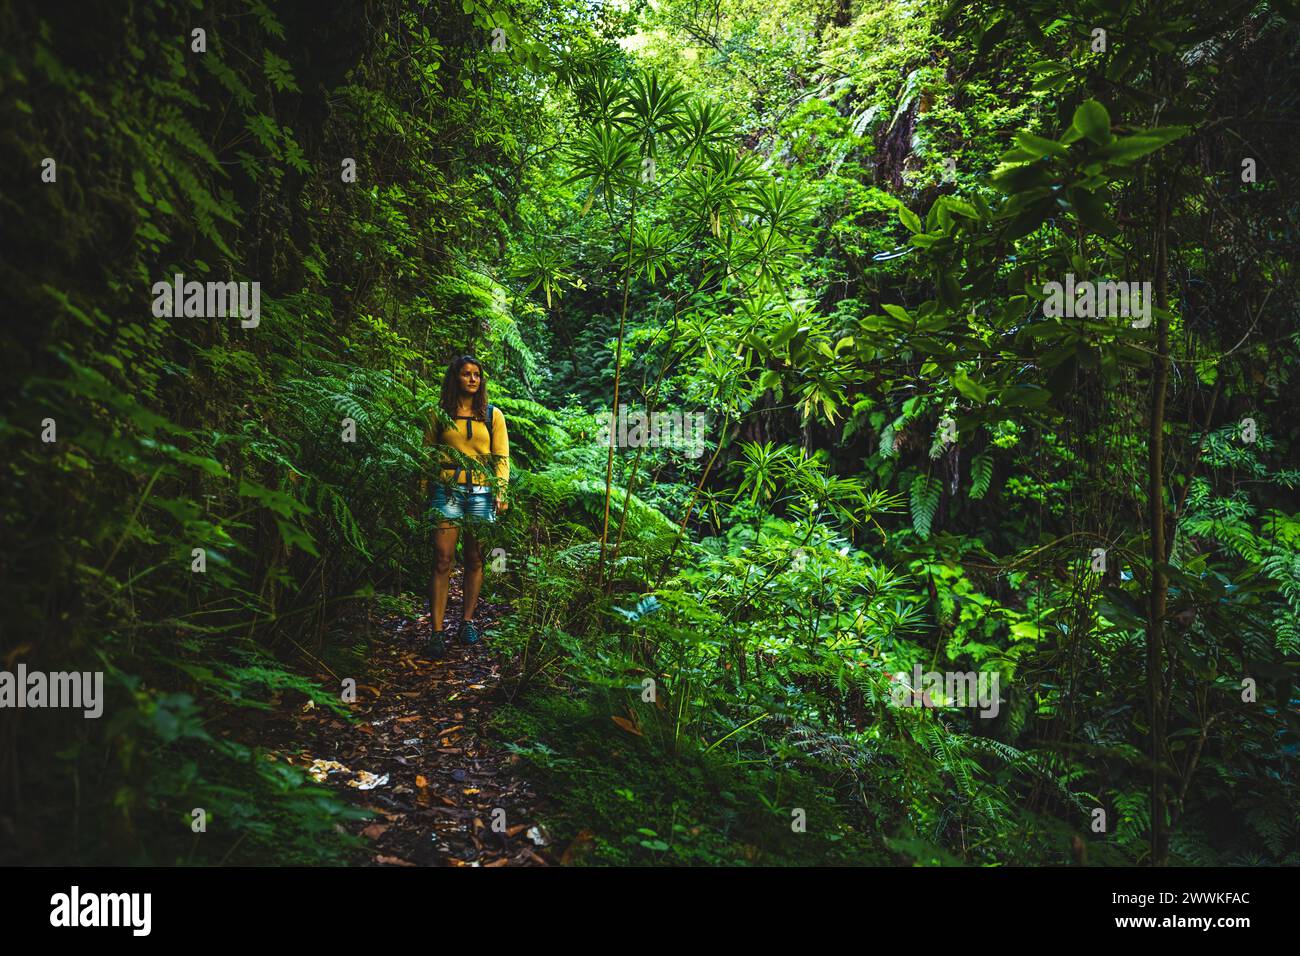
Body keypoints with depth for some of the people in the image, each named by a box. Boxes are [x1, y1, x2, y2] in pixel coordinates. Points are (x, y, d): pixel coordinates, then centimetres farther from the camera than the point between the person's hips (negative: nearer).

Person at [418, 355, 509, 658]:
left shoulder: (492, 415, 11)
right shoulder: (439, 414, 8)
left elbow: (502, 457, 8)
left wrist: (501, 491, -4)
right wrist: (423, 493, 3)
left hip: (481, 493, 1)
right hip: (447, 491, -1)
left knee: (474, 560, 5)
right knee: (442, 560, -8)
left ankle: (467, 622, 18)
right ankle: (437, 632, -7)